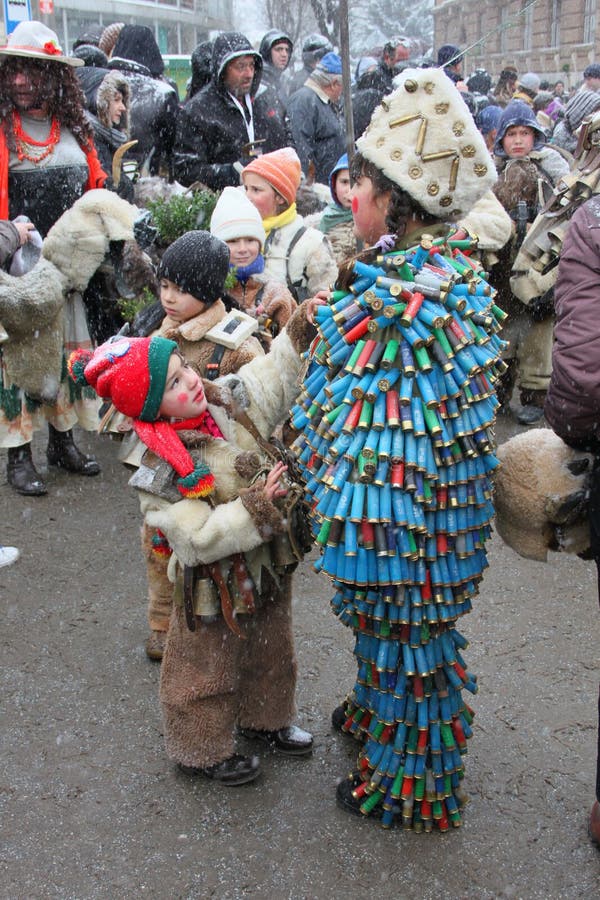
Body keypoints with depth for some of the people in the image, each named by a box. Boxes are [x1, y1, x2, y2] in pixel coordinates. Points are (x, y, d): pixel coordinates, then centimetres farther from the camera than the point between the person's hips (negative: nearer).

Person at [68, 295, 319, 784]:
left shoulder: (226, 402, -10)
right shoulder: (162, 473, -30)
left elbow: (272, 377, 3)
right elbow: (199, 538, -31)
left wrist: (300, 328, -5)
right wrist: (254, 508, -32)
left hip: (267, 565, 7)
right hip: (216, 586, -7)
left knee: (271, 652, 27)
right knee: (210, 670, 14)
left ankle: (265, 719, 53)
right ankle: (203, 750, 39)